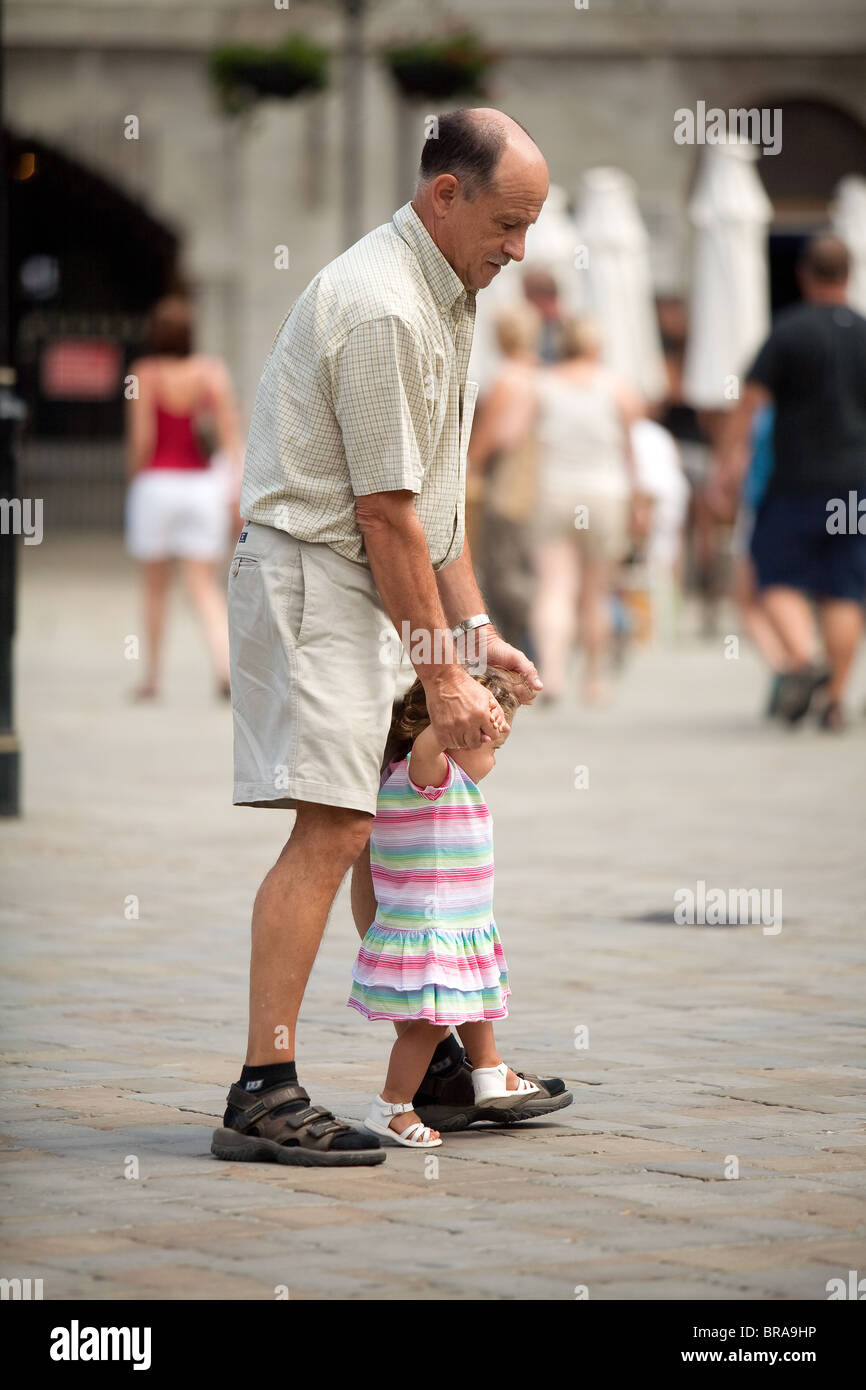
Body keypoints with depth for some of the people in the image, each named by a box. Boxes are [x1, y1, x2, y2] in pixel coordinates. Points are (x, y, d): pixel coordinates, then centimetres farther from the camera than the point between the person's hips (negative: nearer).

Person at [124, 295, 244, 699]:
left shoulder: (145, 374, -6)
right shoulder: (212, 371, 1)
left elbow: (141, 438, -10)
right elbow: (230, 433, -5)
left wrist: (135, 480, 4)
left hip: (157, 484, -2)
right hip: (204, 483, 2)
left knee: (155, 587, 12)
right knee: (204, 584, 2)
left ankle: (153, 676, 16)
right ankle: (226, 662, -19)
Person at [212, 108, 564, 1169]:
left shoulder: (441, 298, 14)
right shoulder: (382, 309, -20)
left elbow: (435, 491, 18)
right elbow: (388, 516, -19)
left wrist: (474, 631, 13)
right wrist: (444, 673, -15)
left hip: (369, 592, 11)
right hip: (313, 577, -11)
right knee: (331, 827, -16)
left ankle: (434, 1060, 24)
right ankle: (262, 1095, -19)